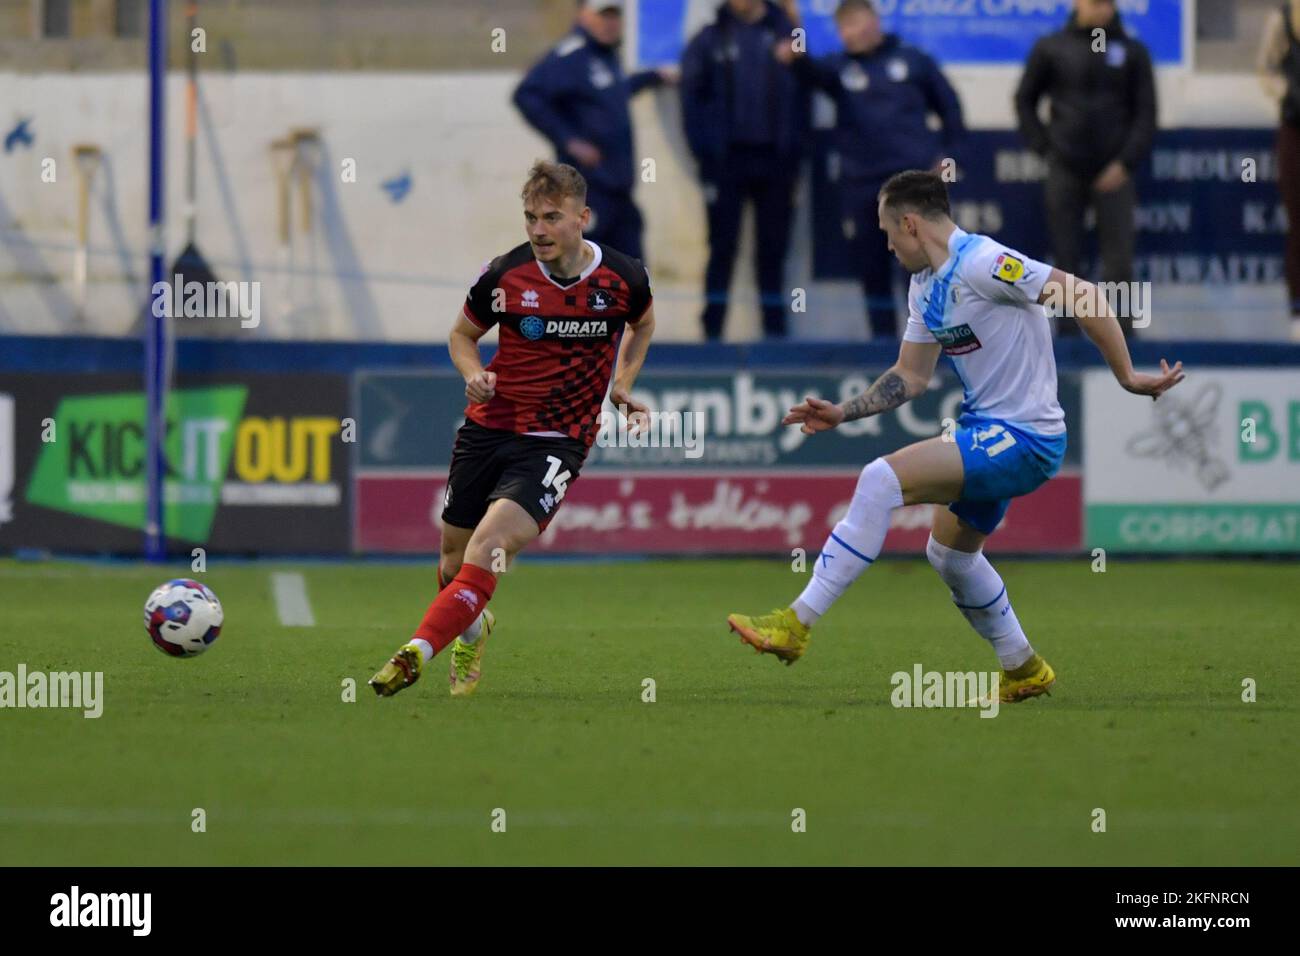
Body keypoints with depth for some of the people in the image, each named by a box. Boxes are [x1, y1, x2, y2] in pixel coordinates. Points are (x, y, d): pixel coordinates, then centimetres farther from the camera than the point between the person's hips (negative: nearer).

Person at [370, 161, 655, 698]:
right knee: (454, 552, 11)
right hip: (489, 427, 3)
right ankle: (472, 629, 46)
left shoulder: (624, 278, -7)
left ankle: (417, 653, -27)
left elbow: (642, 323, 19)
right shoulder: (503, 275, -8)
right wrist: (473, 373, -10)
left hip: (557, 442, -3)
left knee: (489, 545, -23)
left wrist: (622, 385, 6)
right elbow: (463, 333, 11)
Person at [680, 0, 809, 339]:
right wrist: (705, 155, -6)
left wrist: (795, 154, -4)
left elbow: (802, 96, 3)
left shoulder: (786, 34, 5)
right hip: (728, 162, -1)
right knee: (722, 249, 0)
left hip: (775, 161, 1)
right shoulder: (710, 40, 4)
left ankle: (775, 329, 10)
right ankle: (712, 333, 2)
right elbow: (691, 98, 2)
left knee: (773, 250, 6)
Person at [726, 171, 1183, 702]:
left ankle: (797, 624, -22)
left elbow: (1083, 298, -21)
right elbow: (911, 376, 20)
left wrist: (1127, 377, -20)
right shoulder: (924, 285, 11)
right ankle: (1024, 671, 42)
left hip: (1022, 439, -11)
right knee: (949, 554, 26)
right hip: (984, 430, 11)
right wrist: (841, 414, 12)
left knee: (882, 479, -22)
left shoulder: (981, 263, -19)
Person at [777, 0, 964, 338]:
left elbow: (949, 105, 13)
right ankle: (883, 340, 13)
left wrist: (948, 153, 4)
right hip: (862, 184, 2)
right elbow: (815, 74, -16)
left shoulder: (913, 60, 7)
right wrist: (796, 59, -38)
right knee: (873, 271, 6)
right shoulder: (839, 66, 7)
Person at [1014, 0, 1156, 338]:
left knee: (1118, 260, -6)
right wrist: (1043, 146, 3)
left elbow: (1146, 112, 2)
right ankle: (1068, 332, 10)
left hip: (1113, 172, -1)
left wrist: (1126, 162, -7)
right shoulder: (1051, 49, 3)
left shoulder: (1132, 51, 3)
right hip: (1065, 171, 1)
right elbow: (1025, 99, 12)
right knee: (1066, 258, 3)